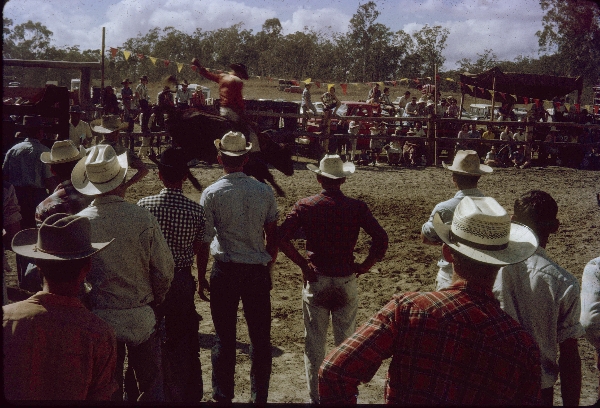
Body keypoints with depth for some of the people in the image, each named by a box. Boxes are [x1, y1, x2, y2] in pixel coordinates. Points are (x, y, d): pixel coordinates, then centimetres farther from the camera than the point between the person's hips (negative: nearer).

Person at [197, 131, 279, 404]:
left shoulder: (211, 194, -8)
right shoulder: (264, 192, -1)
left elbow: (204, 241, -7)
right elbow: (273, 237, 3)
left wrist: (201, 278, 3)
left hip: (225, 271, -2)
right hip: (258, 271, 2)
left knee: (224, 337, 9)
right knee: (260, 337, 11)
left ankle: (223, 396, 19)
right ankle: (259, 396, 19)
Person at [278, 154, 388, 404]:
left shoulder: (304, 206, -4)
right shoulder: (356, 207, -4)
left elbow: (282, 238, -15)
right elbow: (381, 239, -13)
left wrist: (303, 264, -7)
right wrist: (364, 266, -2)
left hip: (315, 280, 0)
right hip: (347, 281, 1)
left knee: (314, 343, 11)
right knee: (346, 341, 14)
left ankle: (315, 397, 20)